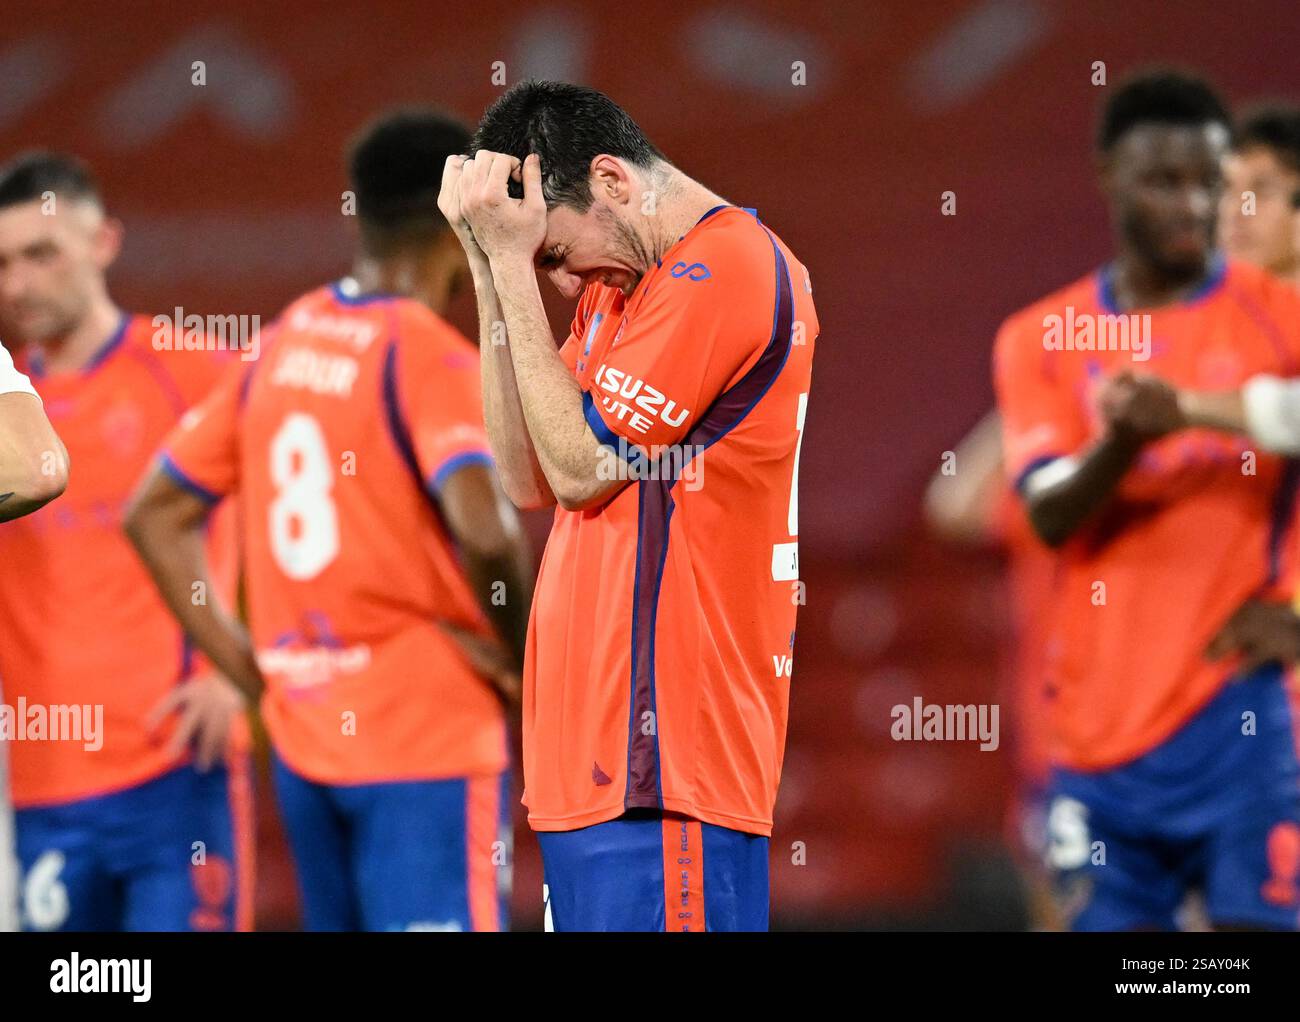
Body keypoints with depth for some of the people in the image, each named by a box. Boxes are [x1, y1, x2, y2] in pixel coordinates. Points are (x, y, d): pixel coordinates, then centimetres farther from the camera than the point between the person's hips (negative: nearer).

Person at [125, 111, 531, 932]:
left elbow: (155, 515, 15)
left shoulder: (282, 347, 10)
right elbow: (484, 531, -28)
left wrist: (248, 666, 13)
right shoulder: (431, 354, -12)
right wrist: (521, 654, -10)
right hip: (430, 739, -7)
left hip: (303, 739, 7)